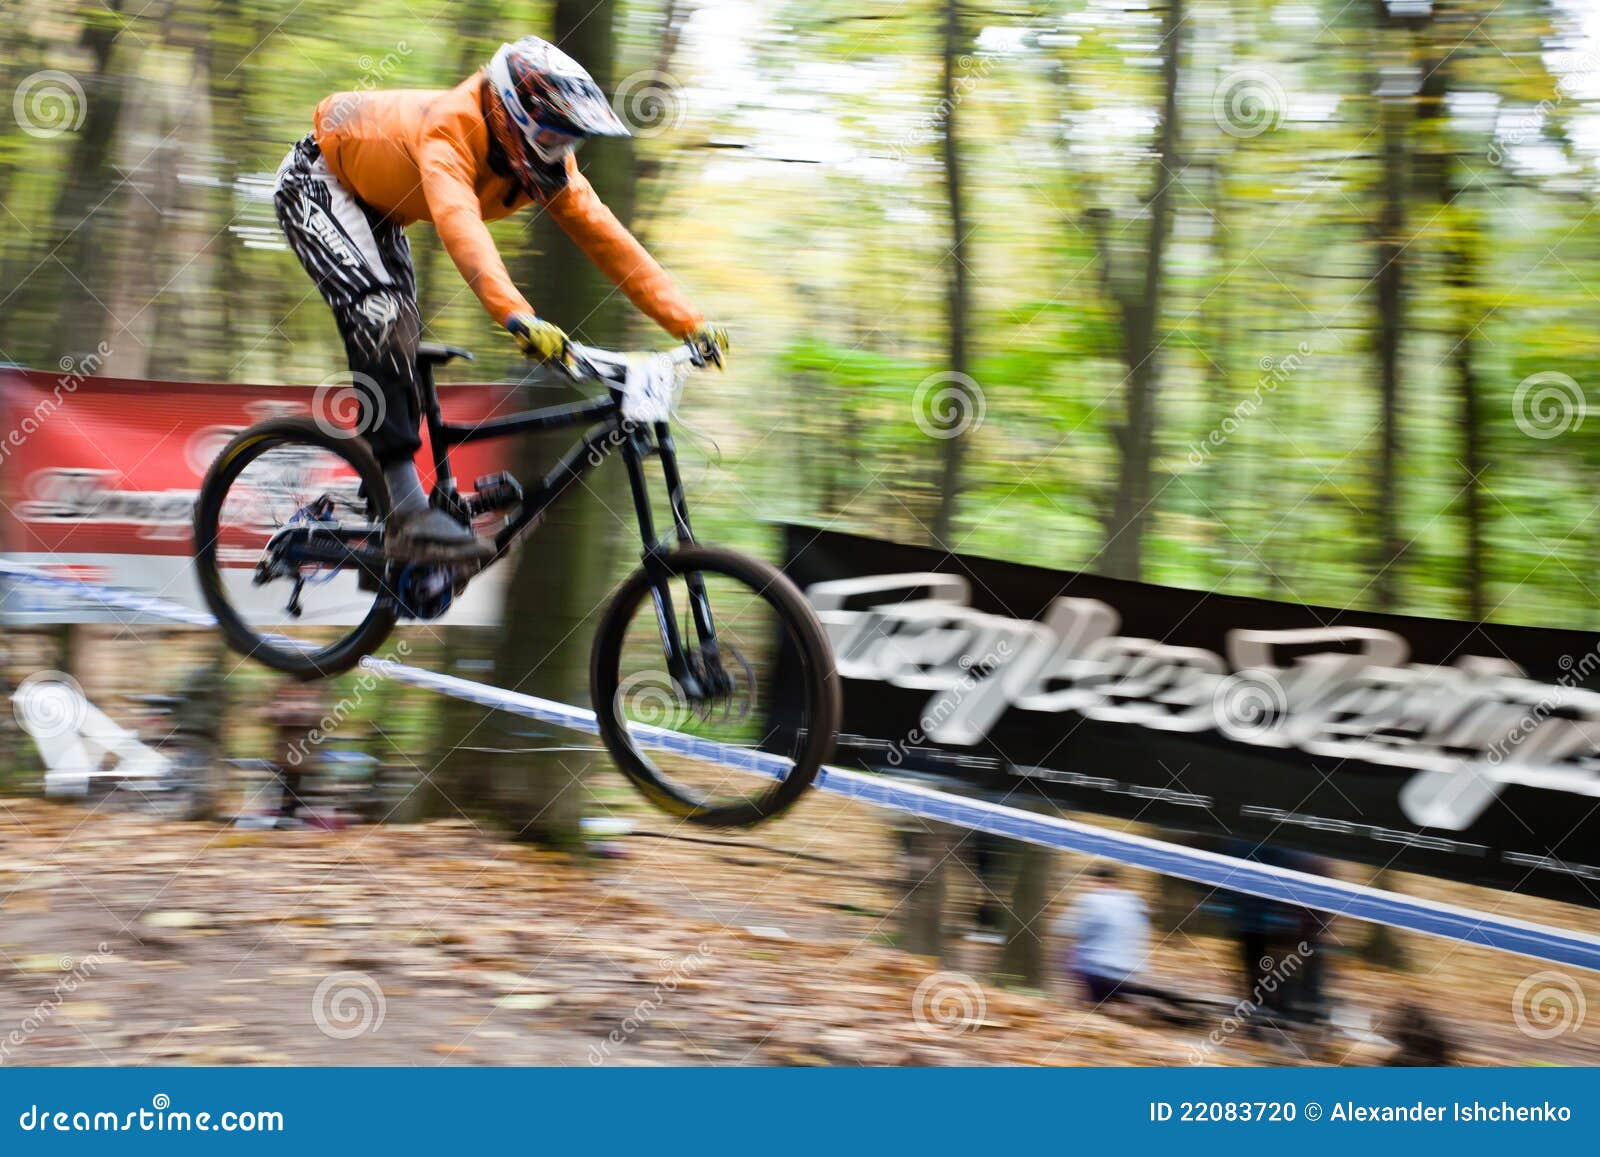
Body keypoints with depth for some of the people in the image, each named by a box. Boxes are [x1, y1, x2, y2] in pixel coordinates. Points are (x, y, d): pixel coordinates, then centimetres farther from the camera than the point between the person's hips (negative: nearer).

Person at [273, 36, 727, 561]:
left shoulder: (542, 160, -16)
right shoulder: (448, 130, -38)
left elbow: (609, 240, -18)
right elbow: (460, 227, -55)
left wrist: (691, 323, -28)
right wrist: (517, 316, -69)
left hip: (375, 205, 9)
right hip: (315, 180, -9)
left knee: (400, 341, 5)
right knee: (380, 312, -27)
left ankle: (383, 516, 17)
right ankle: (408, 517, -31)